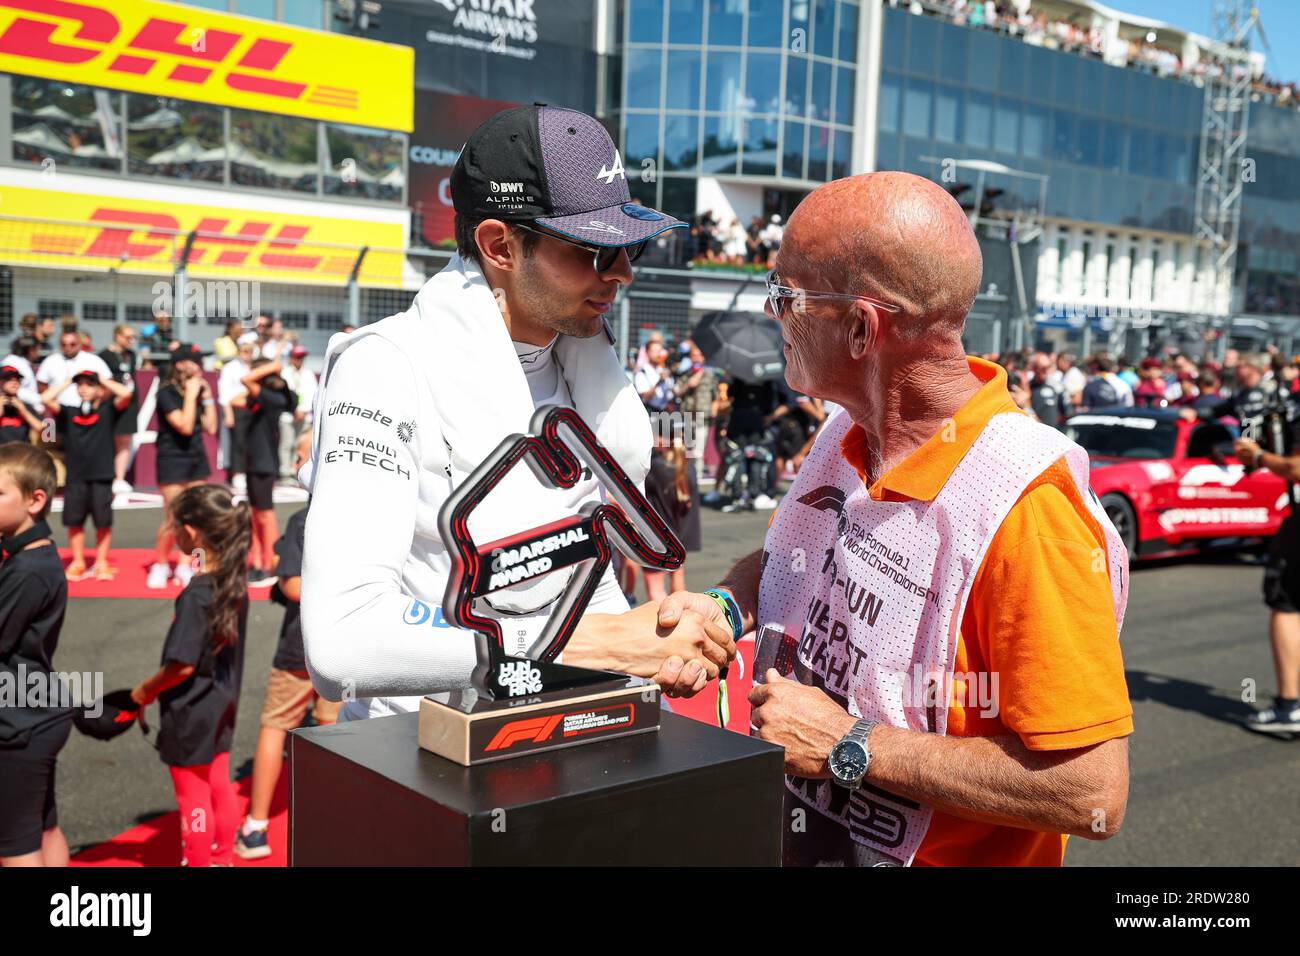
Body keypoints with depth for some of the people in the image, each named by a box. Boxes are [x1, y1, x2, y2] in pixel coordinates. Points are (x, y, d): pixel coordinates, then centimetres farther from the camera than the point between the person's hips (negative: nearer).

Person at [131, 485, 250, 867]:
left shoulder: (196, 595, -27)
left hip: (190, 717, -8)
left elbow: (182, 666, -26)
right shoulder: (234, 581, -4)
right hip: (222, 707, 8)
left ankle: (197, 862, 24)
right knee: (220, 787, 22)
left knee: (193, 798, 9)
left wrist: (145, 691, -9)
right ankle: (222, 857, 37)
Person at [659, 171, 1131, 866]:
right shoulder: (846, 438, -5)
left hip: (938, 852, -7)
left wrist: (848, 746, -25)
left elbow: (1092, 795, -29)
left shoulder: (1024, 509, -29)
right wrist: (725, 605, -9)